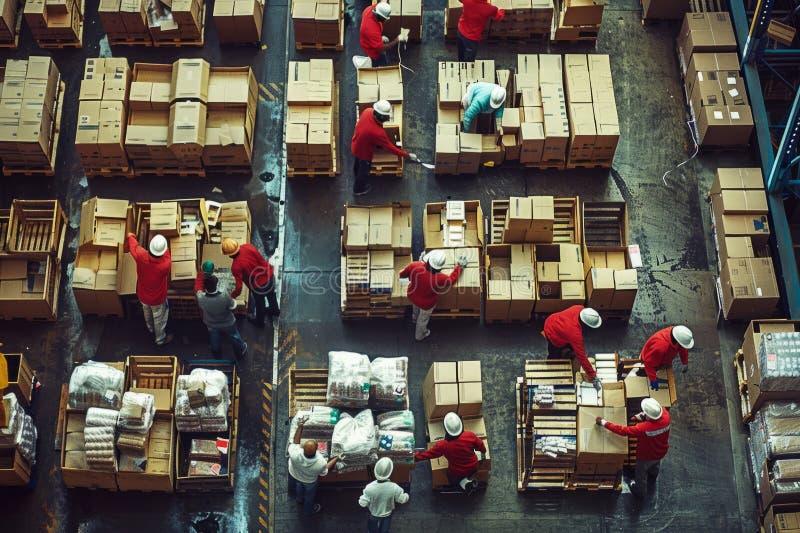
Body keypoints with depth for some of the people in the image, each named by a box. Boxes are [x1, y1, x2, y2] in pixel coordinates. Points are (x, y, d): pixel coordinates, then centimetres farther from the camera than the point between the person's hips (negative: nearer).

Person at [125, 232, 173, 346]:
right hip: (157, 298, -3)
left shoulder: (141, 256, -34)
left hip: (142, 295, 3)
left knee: (147, 312, 34)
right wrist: (163, 246, 3)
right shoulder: (165, 264, -40)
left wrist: (131, 236, 12)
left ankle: (151, 329, 62)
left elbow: (133, 246, -9)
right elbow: (167, 253, -14)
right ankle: (160, 339, 48)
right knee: (159, 318, 25)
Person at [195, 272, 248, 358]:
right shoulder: (225, 296, -42)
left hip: (212, 326, 1)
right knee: (235, 338, 31)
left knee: (215, 343, 31)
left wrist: (202, 273, -9)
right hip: (228, 324, -1)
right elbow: (232, 306, -21)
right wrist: (233, 300, -1)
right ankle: (240, 351, 57)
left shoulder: (201, 298, -37)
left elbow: (198, 287, -15)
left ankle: (217, 355, 57)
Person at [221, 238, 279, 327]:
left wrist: (232, 296, -4)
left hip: (260, 285, -5)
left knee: (259, 303, 27)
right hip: (270, 275, 5)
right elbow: (262, 260, -6)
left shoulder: (236, 267, -28)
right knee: (271, 294, 36)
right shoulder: (248, 247, -18)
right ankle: (275, 310, 64)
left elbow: (239, 287, -23)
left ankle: (259, 321, 55)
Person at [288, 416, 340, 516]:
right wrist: (336, 459, -9)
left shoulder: (295, 455, -46)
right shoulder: (320, 462, -46)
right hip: (310, 481, -2)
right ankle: (309, 510, 61)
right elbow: (324, 471, -20)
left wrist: (300, 427, -19)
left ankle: (299, 500, 68)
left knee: (299, 488, 37)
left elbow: (295, 442, -22)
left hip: (295, 476, 2)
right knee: (310, 495, 32)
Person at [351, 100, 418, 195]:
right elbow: (390, 148, -33)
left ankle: (359, 176, 68)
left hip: (355, 145, 6)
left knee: (358, 164, 36)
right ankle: (359, 189, 53)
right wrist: (408, 155, -26)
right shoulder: (378, 132, -45)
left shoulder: (367, 111, -26)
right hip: (364, 152, -6)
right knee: (363, 169, 25)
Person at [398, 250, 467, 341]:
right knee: (423, 319, 30)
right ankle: (420, 335, 60)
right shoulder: (440, 279, -40)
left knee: (416, 307, 40)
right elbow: (452, 279, -16)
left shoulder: (415, 266, -37)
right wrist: (459, 266, -2)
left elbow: (402, 274, -14)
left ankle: (415, 318, 73)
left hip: (412, 296, 3)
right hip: (426, 304, -3)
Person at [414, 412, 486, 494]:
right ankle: (470, 479, 18)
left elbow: (429, 454, -15)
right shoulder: (470, 436, -27)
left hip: (456, 473, -6)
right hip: (473, 468, 6)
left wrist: (415, 456, 4)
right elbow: (480, 445, -6)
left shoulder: (443, 445, -31)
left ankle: (464, 483, 4)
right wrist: (483, 453, 18)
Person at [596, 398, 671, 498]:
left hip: (647, 456, -5)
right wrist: (640, 416, -18)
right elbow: (655, 412, -8)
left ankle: (640, 491, 56)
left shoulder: (643, 428, -46)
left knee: (641, 473, 28)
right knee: (655, 464, 40)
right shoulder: (666, 415, -33)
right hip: (661, 452, 5)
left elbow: (623, 431, -37)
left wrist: (603, 423, -28)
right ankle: (653, 476, 72)